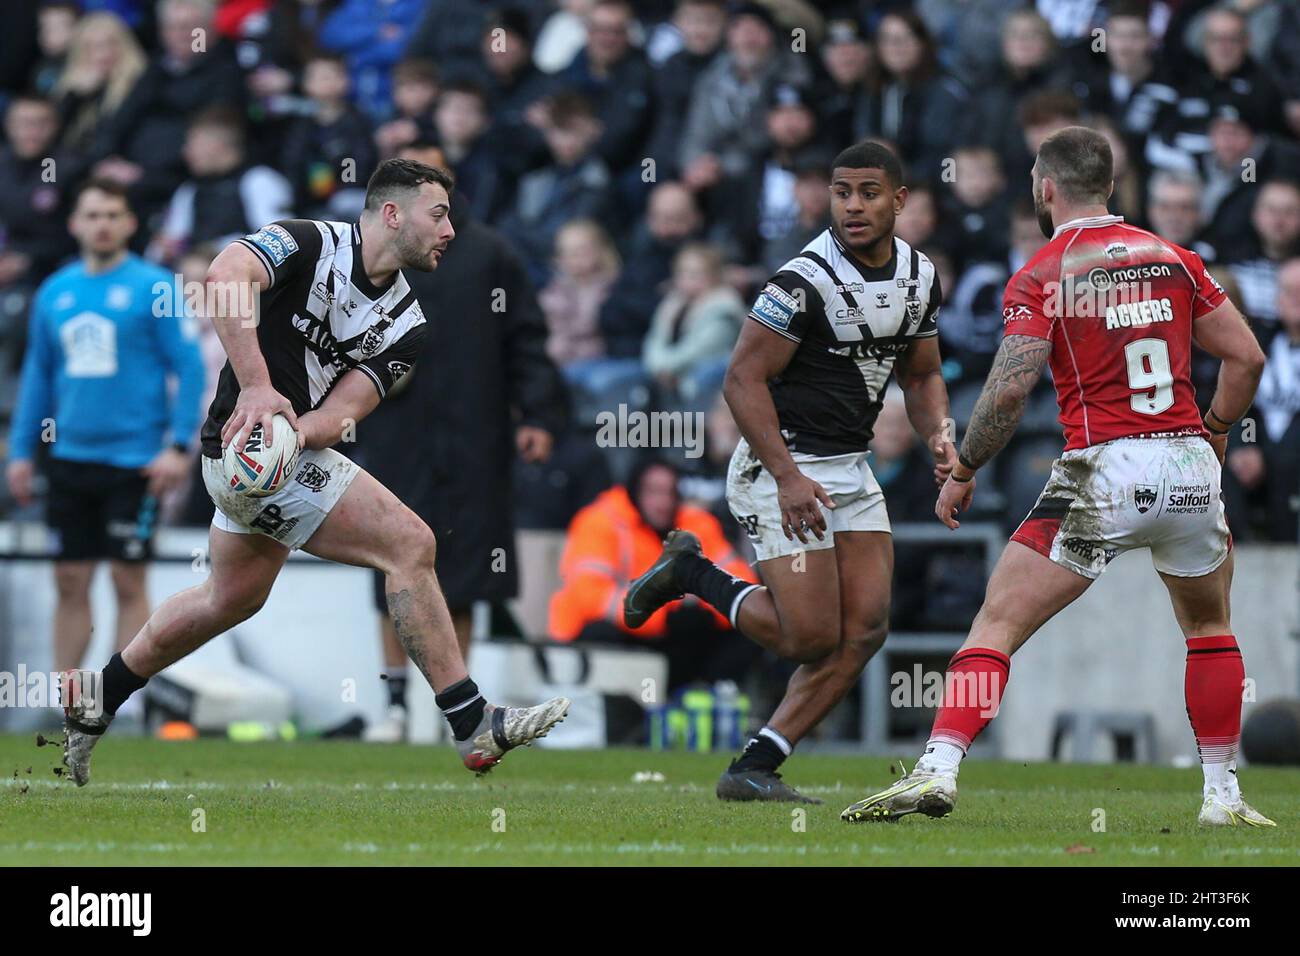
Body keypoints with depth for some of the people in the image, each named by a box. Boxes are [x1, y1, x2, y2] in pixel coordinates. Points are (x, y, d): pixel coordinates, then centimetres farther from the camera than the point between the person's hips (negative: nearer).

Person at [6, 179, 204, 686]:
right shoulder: (55, 292, 10)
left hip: (134, 460, -5)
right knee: (70, 582, 6)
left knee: (128, 582, -2)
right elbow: (38, 374, 17)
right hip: (70, 457, 5)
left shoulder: (153, 287, -4)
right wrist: (22, 451, 12)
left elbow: (189, 367, -7)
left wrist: (179, 445, -14)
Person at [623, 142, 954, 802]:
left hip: (850, 469, 8)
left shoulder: (919, 276, 5)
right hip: (780, 468, -8)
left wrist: (938, 434, -3)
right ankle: (691, 575, 12)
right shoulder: (806, 281, -20)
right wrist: (787, 476, -24)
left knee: (865, 628, -4)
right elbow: (743, 381, -18)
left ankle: (753, 770, 1)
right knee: (812, 637, -11)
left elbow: (921, 376, 18)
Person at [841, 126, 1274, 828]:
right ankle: (1222, 793, 22)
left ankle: (939, 767, -13)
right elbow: (1246, 357, 11)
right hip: (1190, 469, 4)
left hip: (1104, 470, -4)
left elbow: (1011, 387, -11)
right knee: (1209, 629, 24)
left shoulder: (1041, 276, -1)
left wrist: (963, 473, 1)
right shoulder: (1174, 259, 12)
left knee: (998, 625, 0)